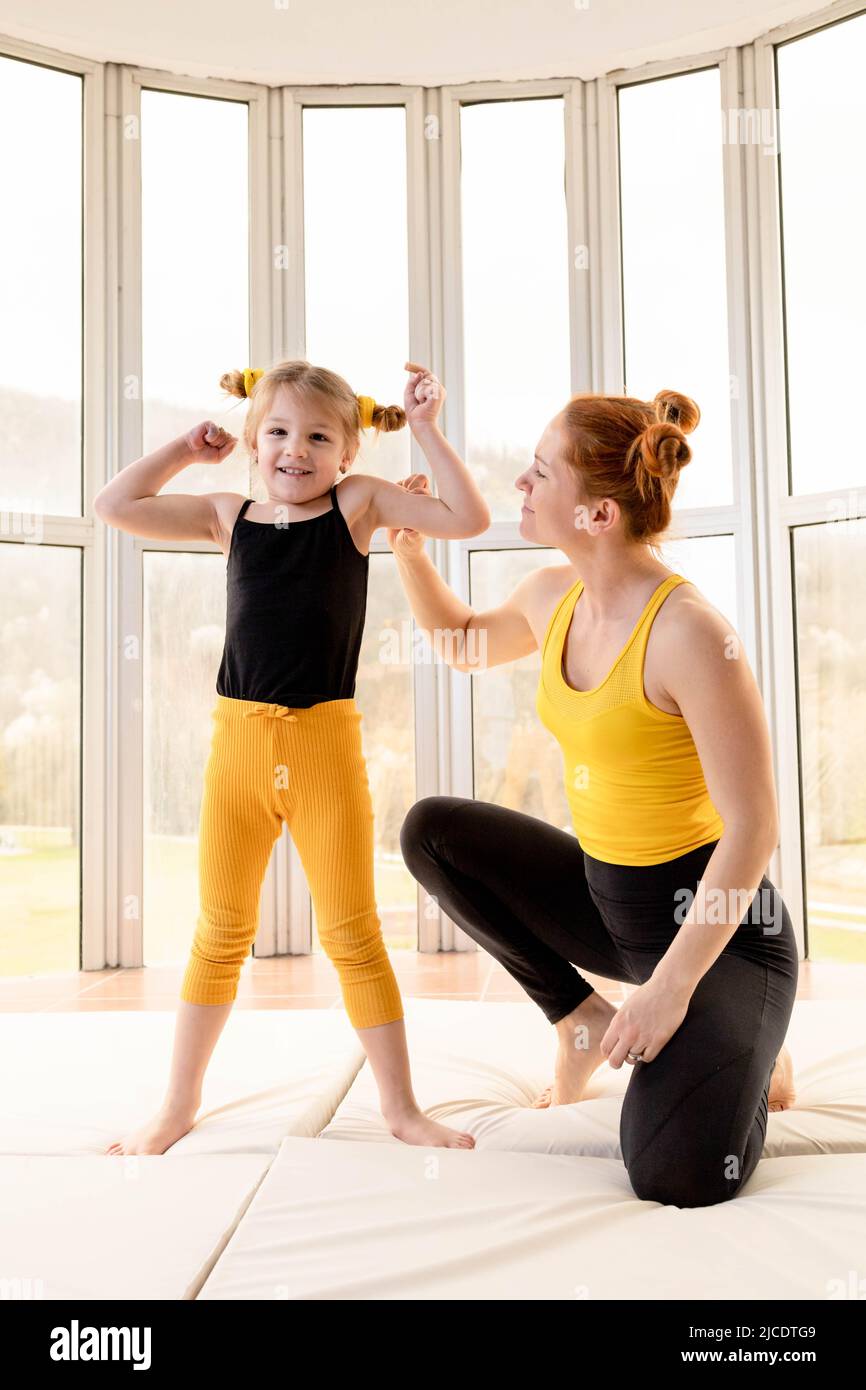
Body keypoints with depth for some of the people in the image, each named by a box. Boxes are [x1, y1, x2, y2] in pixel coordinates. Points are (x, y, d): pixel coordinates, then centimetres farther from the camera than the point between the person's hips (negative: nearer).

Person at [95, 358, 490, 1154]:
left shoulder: (360, 502, 2)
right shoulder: (229, 515, 9)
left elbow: (469, 519, -6)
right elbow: (115, 505, 12)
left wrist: (425, 429, -7)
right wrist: (189, 448, 13)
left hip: (325, 744, -2)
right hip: (239, 740, 3)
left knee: (352, 933, 4)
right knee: (221, 932, 13)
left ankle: (399, 1104, 19)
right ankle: (181, 1101, 28)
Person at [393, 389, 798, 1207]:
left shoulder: (689, 632, -26)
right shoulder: (552, 597, -2)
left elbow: (753, 827, -24)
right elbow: (461, 644, 20)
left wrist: (672, 986, -24)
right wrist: (407, 546, 5)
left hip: (714, 924, -7)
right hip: (607, 900, 7)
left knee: (674, 1176, -21)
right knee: (431, 831, 1)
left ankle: (747, 1058, 15)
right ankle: (583, 1017, 11)